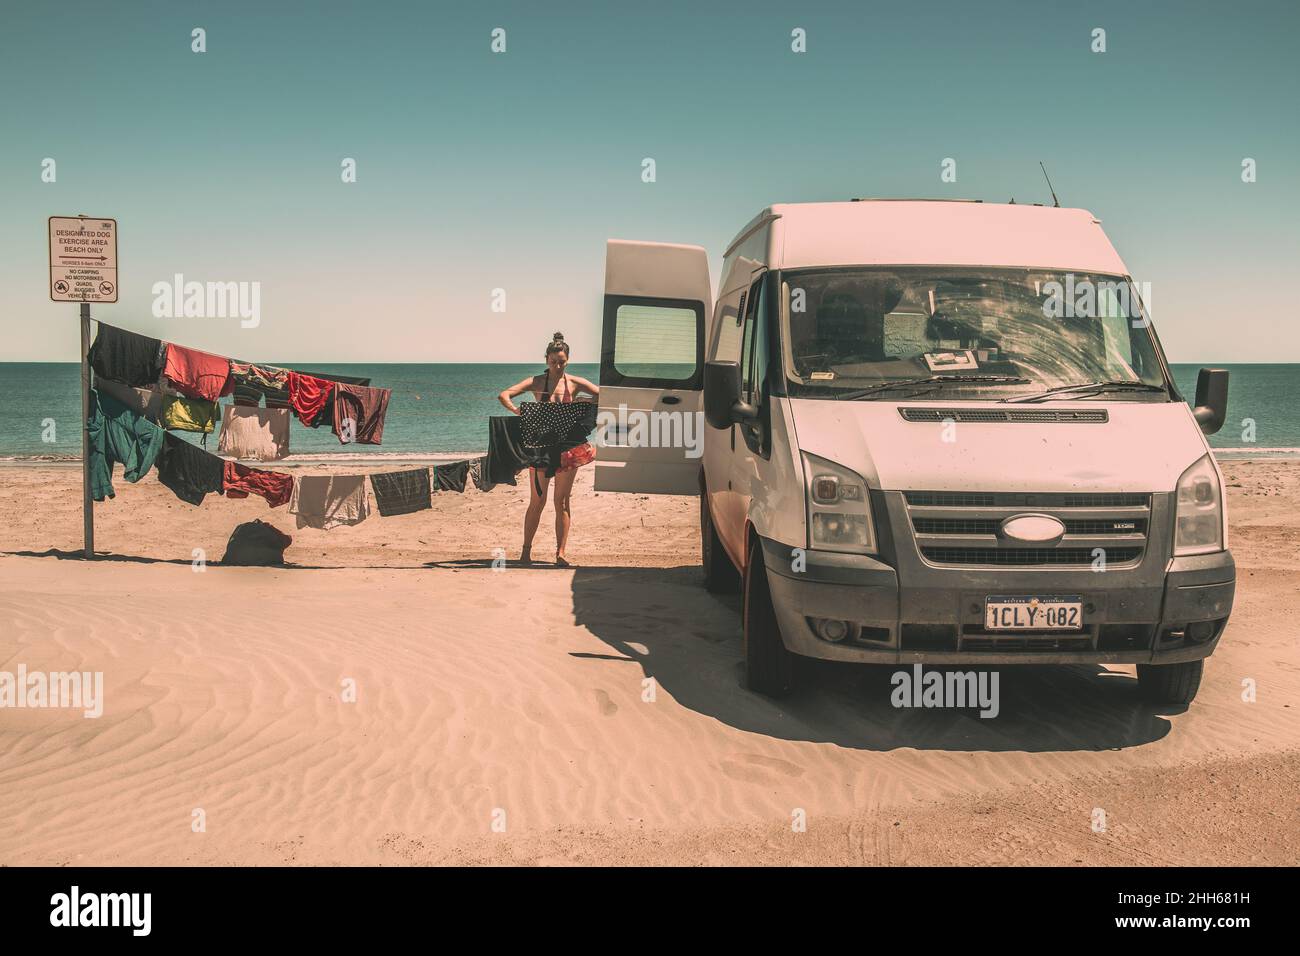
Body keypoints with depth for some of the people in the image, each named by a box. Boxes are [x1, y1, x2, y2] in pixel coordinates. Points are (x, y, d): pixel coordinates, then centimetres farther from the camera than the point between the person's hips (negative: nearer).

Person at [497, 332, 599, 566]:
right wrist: (516, 410, -25)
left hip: (569, 447, 1)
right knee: (537, 501, 1)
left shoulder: (574, 383, 3)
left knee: (562, 501, 4)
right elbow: (503, 395, -8)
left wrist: (584, 402, -14)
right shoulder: (536, 382, 0)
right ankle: (526, 551, 10)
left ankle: (561, 553, 7)